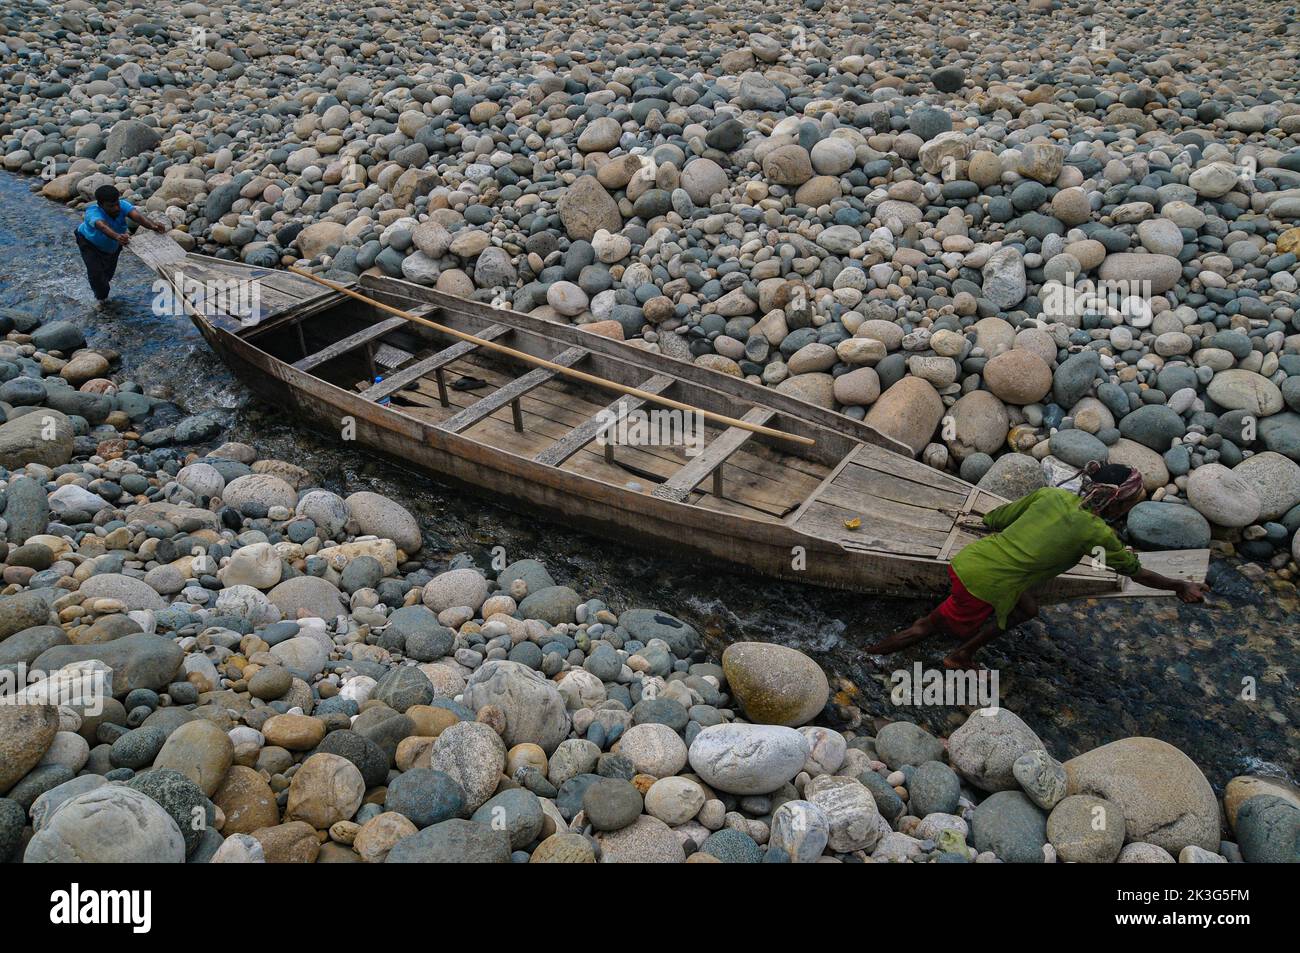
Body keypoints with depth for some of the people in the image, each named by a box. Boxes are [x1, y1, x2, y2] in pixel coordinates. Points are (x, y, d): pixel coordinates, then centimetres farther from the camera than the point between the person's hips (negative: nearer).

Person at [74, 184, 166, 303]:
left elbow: (136, 215, -54)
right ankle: (101, 297, 17)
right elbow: (103, 227, -63)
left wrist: (152, 225, -75)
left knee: (109, 271, 16)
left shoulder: (122, 205, -34)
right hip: (90, 243, -4)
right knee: (95, 271, -15)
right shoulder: (93, 213, -42)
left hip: (113, 244, 4)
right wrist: (117, 236, -85)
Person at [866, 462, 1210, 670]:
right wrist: (1181, 586, 24)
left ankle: (962, 657, 32)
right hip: (982, 585, -7)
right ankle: (880, 649, 30)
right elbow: (1136, 572, 8)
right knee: (933, 624, 15)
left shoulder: (1052, 494, 6)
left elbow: (993, 519, 14)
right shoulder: (1097, 533, -8)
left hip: (968, 558, 7)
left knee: (1026, 610, 25)